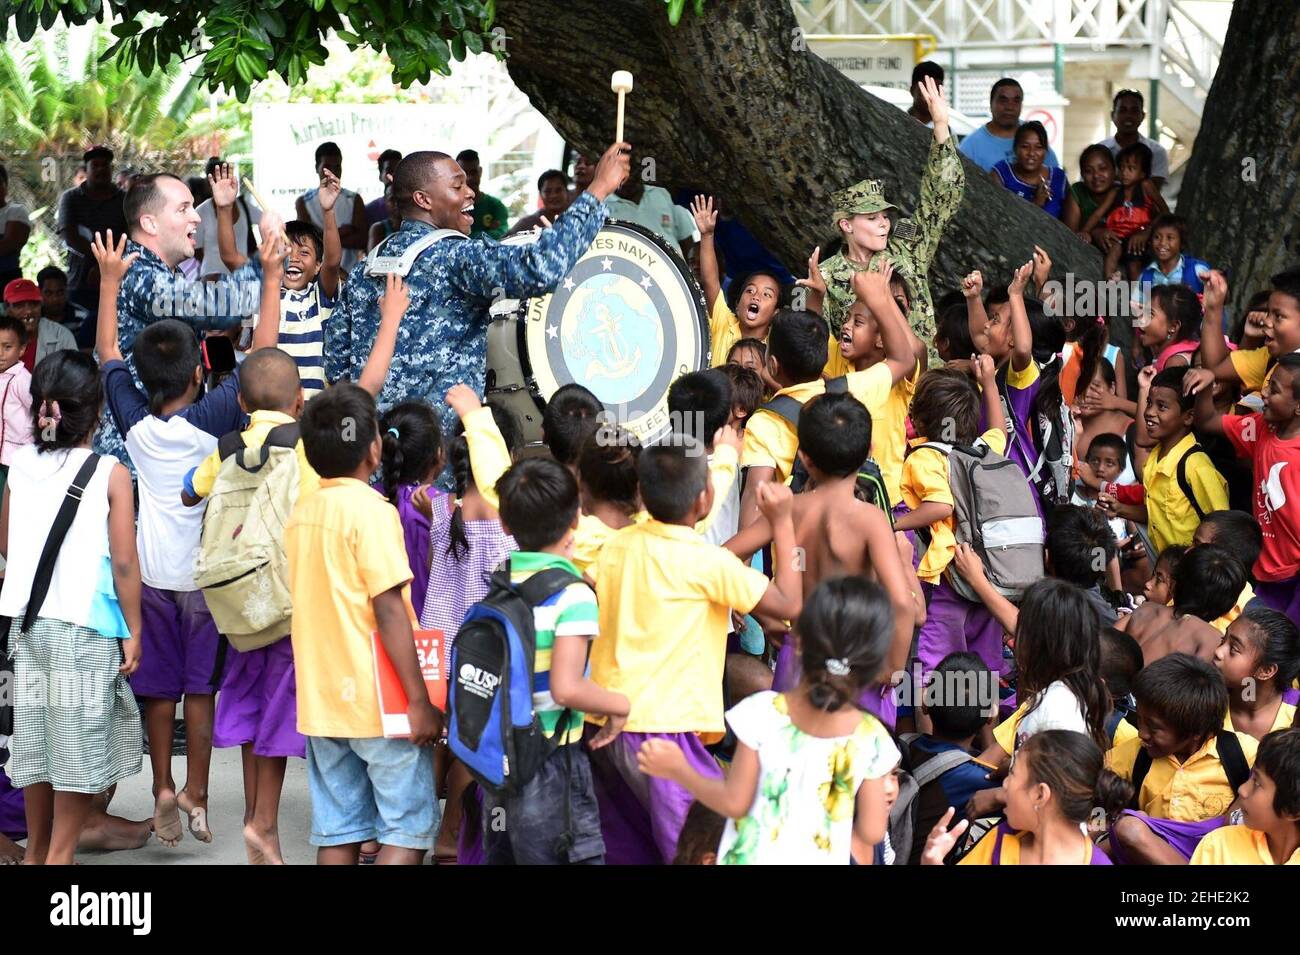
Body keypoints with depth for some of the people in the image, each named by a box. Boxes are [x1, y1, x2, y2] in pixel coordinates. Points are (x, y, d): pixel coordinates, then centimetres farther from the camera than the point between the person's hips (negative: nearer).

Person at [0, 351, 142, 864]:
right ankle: (58, 855, 8)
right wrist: (133, 631, -3)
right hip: (87, 627, -5)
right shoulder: (110, 474, -11)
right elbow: (124, 563, -12)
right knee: (78, 744, 5)